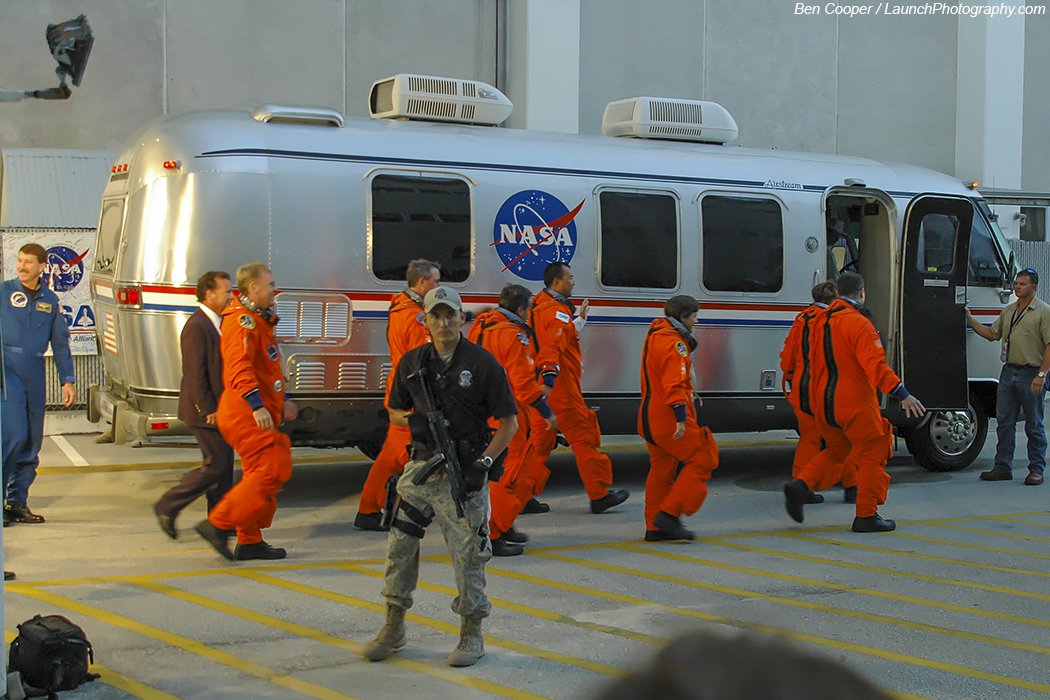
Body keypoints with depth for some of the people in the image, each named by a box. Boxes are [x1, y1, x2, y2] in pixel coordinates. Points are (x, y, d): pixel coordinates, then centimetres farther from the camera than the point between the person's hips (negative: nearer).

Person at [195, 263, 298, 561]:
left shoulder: (257, 321, 22)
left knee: (258, 474, 12)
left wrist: (282, 400, 30)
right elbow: (239, 368, -26)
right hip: (246, 413, -11)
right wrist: (257, 405, -34)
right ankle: (218, 523, -11)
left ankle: (250, 541, 17)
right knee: (273, 470, -14)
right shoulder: (242, 321, -13)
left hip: (258, 414, 11)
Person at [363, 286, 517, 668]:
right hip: (421, 465, 4)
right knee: (399, 544, 5)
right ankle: (394, 627, 20)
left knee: (468, 554, 1)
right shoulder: (412, 363, 7)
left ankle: (472, 634, 14)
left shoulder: (482, 363, -5)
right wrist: (412, 419, -6)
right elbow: (394, 411, 18)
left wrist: (483, 463, -13)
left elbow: (508, 421, -4)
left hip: (465, 471, -4)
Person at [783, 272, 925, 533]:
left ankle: (801, 485, 2)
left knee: (836, 450, 22)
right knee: (872, 454, 5)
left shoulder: (822, 320, 9)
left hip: (823, 402, 8)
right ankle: (866, 516, 7)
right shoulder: (858, 323, -16)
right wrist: (902, 394, -29)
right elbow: (875, 365, -26)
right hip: (854, 403, -8)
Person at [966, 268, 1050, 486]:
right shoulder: (1008, 311, 15)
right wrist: (970, 320, 11)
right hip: (1009, 371, 6)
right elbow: (992, 334, 21)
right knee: (1004, 422, 6)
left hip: (1031, 373, -6)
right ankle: (1003, 467, 13)